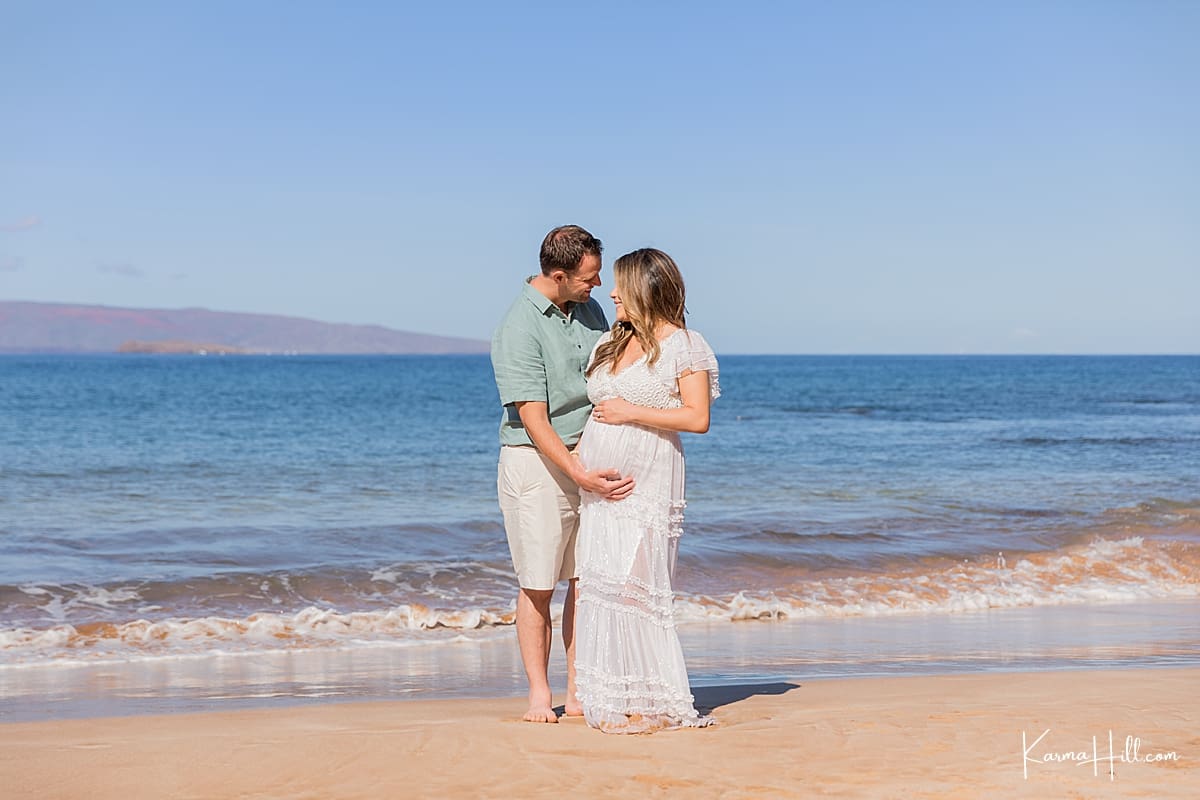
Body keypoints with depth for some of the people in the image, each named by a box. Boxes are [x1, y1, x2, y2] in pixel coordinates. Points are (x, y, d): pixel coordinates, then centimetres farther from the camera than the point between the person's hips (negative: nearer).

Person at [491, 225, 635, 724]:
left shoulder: (589, 310, 8)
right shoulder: (518, 330, -15)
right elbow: (533, 418, -19)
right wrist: (581, 476, -25)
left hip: (590, 457, 6)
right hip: (536, 460, -6)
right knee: (538, 585, 0)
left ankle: (578, 692, 10)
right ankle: (539, 694, 10)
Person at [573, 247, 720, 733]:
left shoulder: (683, 345, -4)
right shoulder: (611, 342, 17)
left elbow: (698, 418, -12)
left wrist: (632, 412, -13)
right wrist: (578, 452, 16)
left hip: (646, 484, -7)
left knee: (633, 585, -9)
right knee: (599, 585, 3)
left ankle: (650, 704, -3)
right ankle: (612, 700, 8)